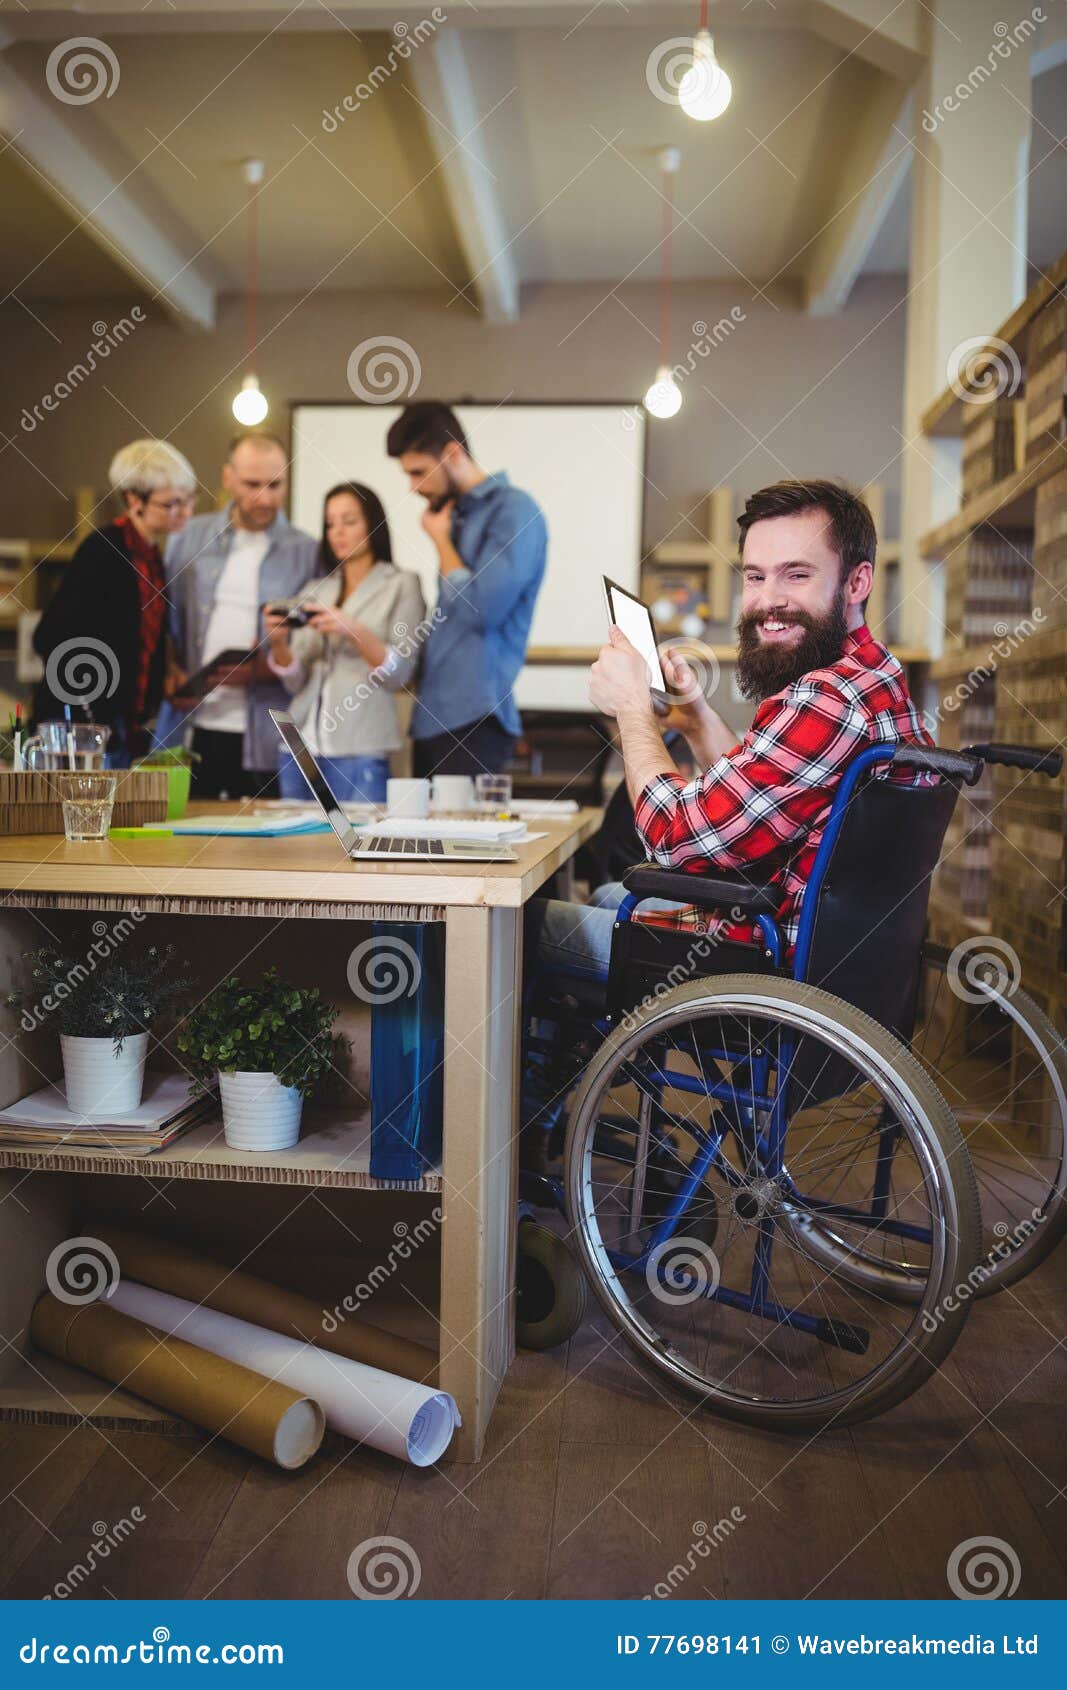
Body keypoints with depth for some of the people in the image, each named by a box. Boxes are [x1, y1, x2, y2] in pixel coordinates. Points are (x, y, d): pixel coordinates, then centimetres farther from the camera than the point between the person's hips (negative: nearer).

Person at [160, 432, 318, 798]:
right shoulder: (188, 538, 9)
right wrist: (171, 674, -2)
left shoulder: (307, 554, 1)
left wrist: (264, 669, -16)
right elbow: (166, 620, 15)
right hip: (188, 730, 2)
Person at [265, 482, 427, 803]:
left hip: (359, 752, -4)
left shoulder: (402, 584, 4)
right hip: (300, 744, 4)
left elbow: (398, 673, -6)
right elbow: (296, 681, 9)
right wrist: (278, 643, -10)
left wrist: (356, 632, -20)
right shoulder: (314, 590, 15)